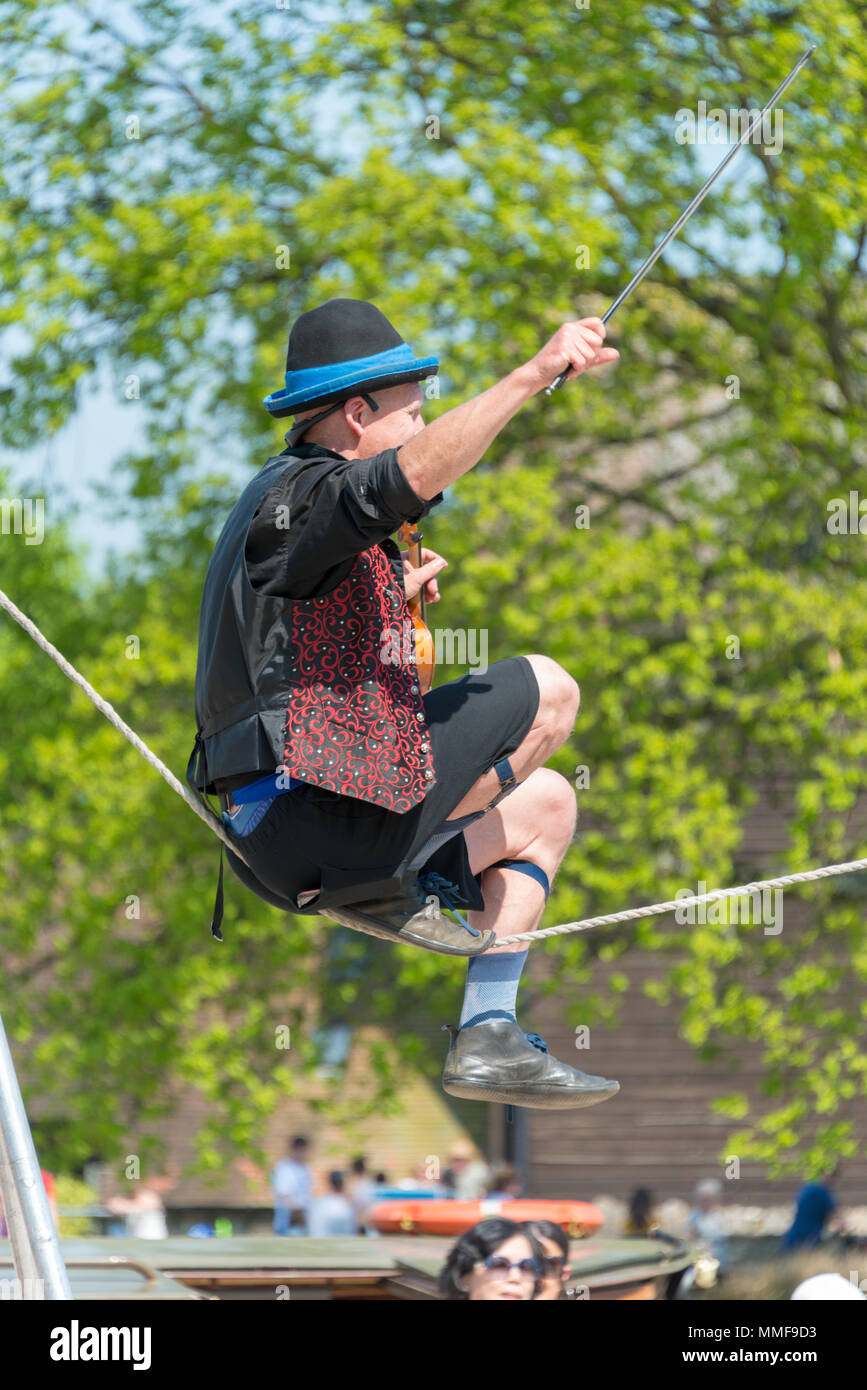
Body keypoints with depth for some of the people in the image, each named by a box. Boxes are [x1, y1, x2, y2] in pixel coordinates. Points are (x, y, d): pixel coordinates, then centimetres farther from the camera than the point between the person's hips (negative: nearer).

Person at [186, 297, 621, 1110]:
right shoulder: (301, 496, -11)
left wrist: (394, 601, 22)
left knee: (546, 804, 23)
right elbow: (414, 474, -34)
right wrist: (533, 375, -39)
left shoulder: (276, 499, 22)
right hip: (312, 810, -10)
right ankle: (388, 886, -3)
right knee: (546, 690, -4)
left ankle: (487, 1040, 14)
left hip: (278, 833, 10)